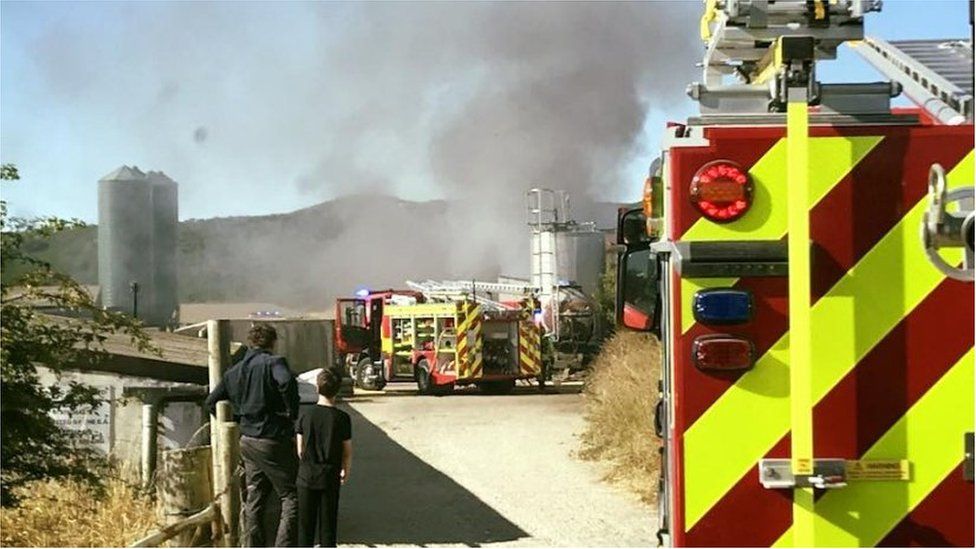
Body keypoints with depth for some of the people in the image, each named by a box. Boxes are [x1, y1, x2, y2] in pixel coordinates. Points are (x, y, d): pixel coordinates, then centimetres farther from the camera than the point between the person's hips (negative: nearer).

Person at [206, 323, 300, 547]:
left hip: (248, 442, 7)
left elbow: (212, 401, 16)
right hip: (275, 441, -7)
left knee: (254, 500, 15)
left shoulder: (234, 371, 11)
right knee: (291, 496, -1)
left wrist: (237, 421, 16)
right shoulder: (274, 363, -11)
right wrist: (292, 413, -18)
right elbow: (287, 382, -32)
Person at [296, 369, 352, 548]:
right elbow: (347, 451, -3)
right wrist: (346, 471, 15)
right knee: (328, 519, 7)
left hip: (307, 474, 1)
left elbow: (300, 449, 0)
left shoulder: (306, 414, -6)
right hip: (330, 476, -1)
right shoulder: (342, 418, -10)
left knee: (306, 520, 11)